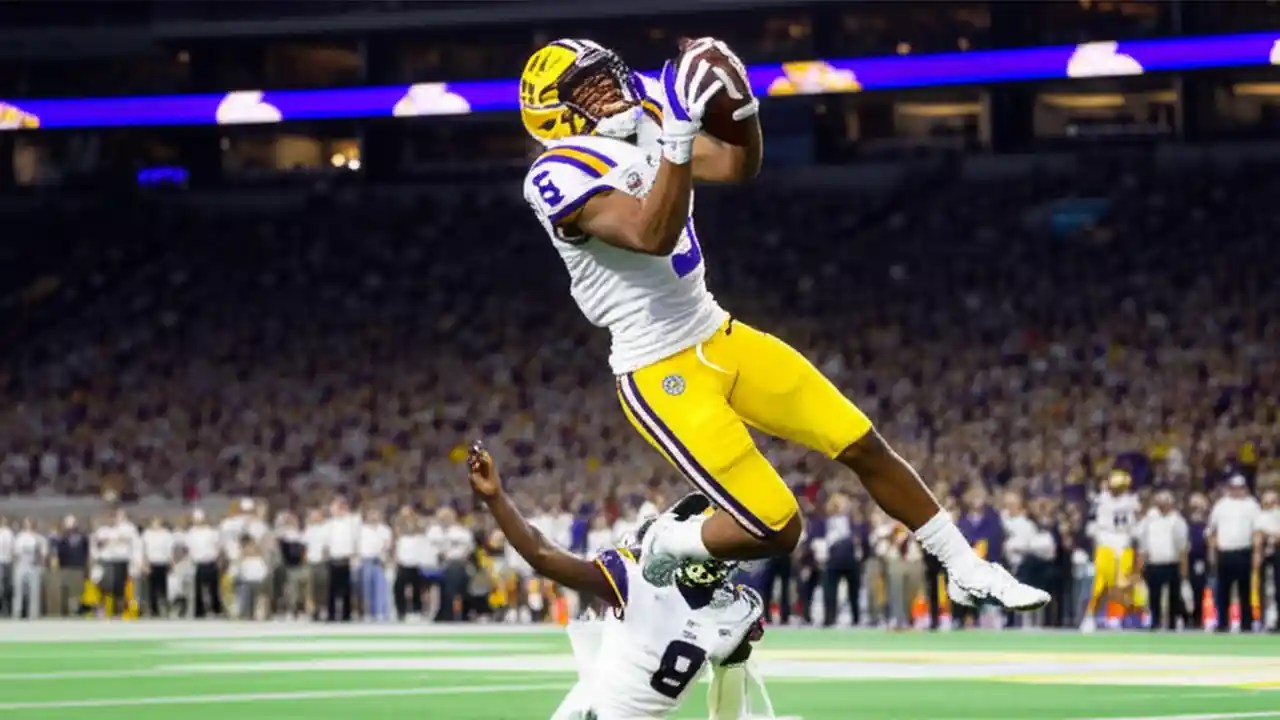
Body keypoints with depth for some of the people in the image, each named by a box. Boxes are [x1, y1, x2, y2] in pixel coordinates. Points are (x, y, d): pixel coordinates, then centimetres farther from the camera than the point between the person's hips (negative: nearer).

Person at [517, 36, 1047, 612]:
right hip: (662, 375, -8)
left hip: (720, 338, 8)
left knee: (863, 446, 8)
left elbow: (737, 167, 7)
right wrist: (680, 130, -41)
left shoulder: (642, 126, 5)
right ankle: (664, 549, 16)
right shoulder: (559, 176, -19)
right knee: (776, 529, -12)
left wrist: (739, 98, -12)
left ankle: (966, 571, 23)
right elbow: (653, 236, -33)